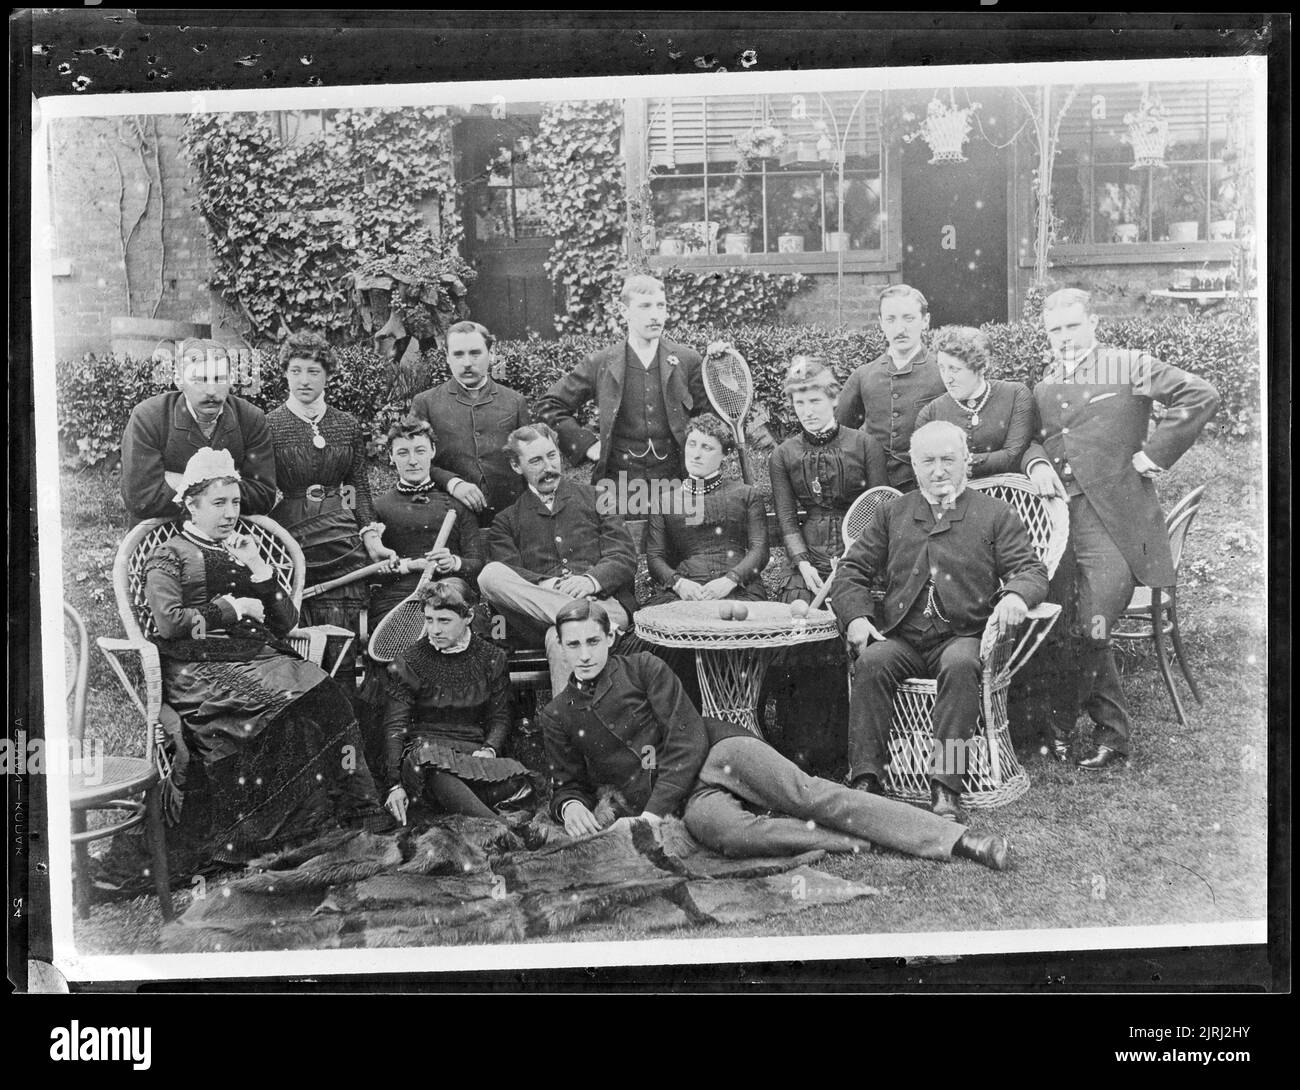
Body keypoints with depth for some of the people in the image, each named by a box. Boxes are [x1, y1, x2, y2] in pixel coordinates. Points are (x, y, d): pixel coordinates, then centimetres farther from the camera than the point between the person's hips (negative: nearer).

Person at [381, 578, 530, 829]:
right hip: (425, 747, -1)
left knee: (515, 779, -33)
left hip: (475, 750, 2)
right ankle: (497, 828, -52)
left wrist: (489, 750, -9)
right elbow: (395, 726, -1)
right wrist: (394, 784, -15)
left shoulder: (492, 658, 9)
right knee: (426, 758, -42)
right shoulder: (408, 663, 4)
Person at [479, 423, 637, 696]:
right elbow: (507, 573, 4)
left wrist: (592, 580, -13)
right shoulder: (507, 520, 21)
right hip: (536, 604, 2)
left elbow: (625, 558, 9)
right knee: (490, 575, -27)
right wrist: (545, 585, -18)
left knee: (560, 636, -37)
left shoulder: (595, 497, 20)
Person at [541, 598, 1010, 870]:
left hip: (717, 754, -1)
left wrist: (652, 814, -12)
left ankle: (954, 839, -29)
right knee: (712, 826, -36)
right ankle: (858, 842, -31)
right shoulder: (557, 717, 15)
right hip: (685, 801, 1)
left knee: (805, 793, -25)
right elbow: (568, 783, 21)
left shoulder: (643, 668, 6)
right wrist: (570, 805, -6)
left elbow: (686, 739, -3)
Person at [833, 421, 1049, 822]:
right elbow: (852, 570, 15)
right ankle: (865, 780, -28)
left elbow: (1032, 570, 5)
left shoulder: (996, 514, 14)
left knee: (961, 665, -36)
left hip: (963, 635, -2)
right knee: (871, 661, -30)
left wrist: (1015, 594, -20)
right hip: (900, 637, 2)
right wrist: (856, 616, -6)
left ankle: (946, 786, -34)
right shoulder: (893, 513, 20)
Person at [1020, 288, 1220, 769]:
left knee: (1090, 634, -12)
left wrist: (1154, 453, -8)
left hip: (1113, 524, -6)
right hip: (1057, 523, 6)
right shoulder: (1043, 386, 19)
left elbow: (1201, 396, -6)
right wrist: (1036, 462, -2)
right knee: (1057, 633, 2)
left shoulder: (1129, 366, 1)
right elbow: (1030, 438, 22)